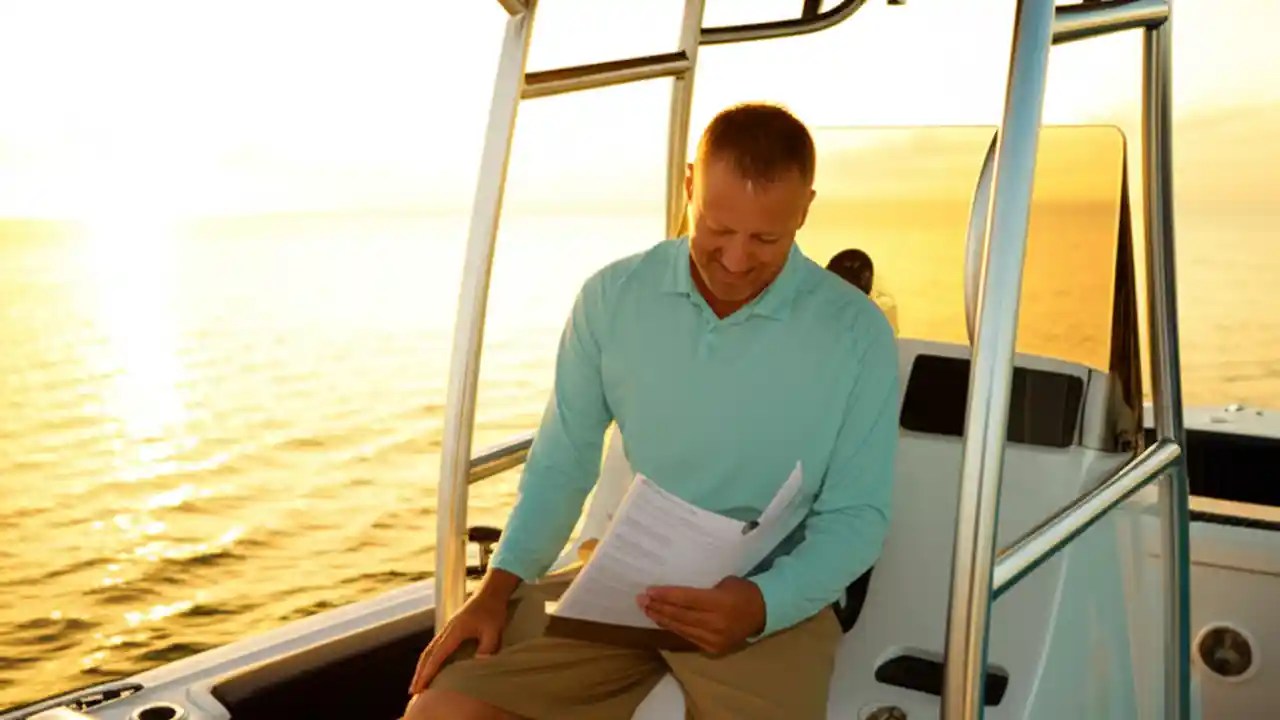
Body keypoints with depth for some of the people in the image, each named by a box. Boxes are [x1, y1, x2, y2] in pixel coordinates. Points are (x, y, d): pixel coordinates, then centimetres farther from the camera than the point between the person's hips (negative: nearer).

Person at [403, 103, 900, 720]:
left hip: (775, 600, -1)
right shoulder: (611, 297, -2)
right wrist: (500, 585, -5)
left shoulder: (856, 334, -8)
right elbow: (561, 462, 6)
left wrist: (761, 603, -20)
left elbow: (857, 516, -4)